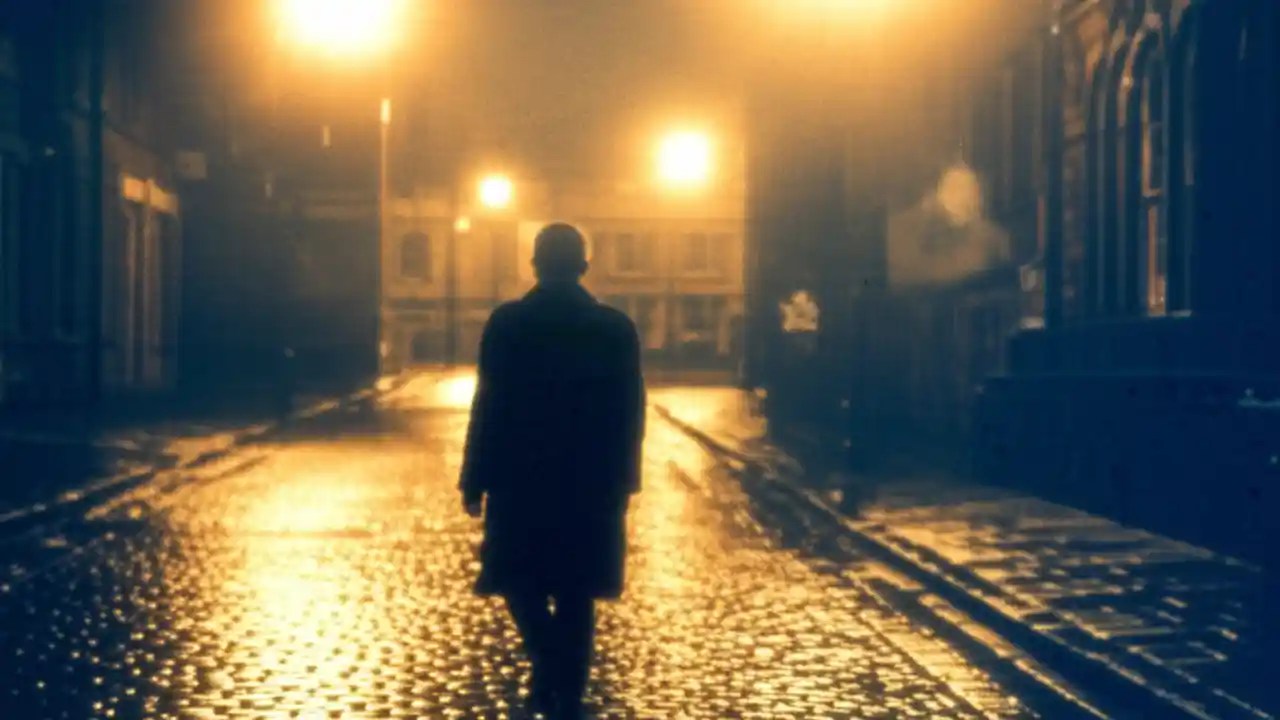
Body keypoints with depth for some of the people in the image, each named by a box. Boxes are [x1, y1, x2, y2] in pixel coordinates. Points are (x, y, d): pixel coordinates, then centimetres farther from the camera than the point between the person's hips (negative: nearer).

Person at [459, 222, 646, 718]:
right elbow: (630, 414, 2)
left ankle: (549, 661, -9)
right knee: (575, 597, 10)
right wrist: (622, 481, 12)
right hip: (591, 484, 2)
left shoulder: (507, 322, -7)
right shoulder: (616, 328, -2)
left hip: (520, 479, -1)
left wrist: (475, 482, -1)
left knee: (520, 582, 15)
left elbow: (488, 407, -7)